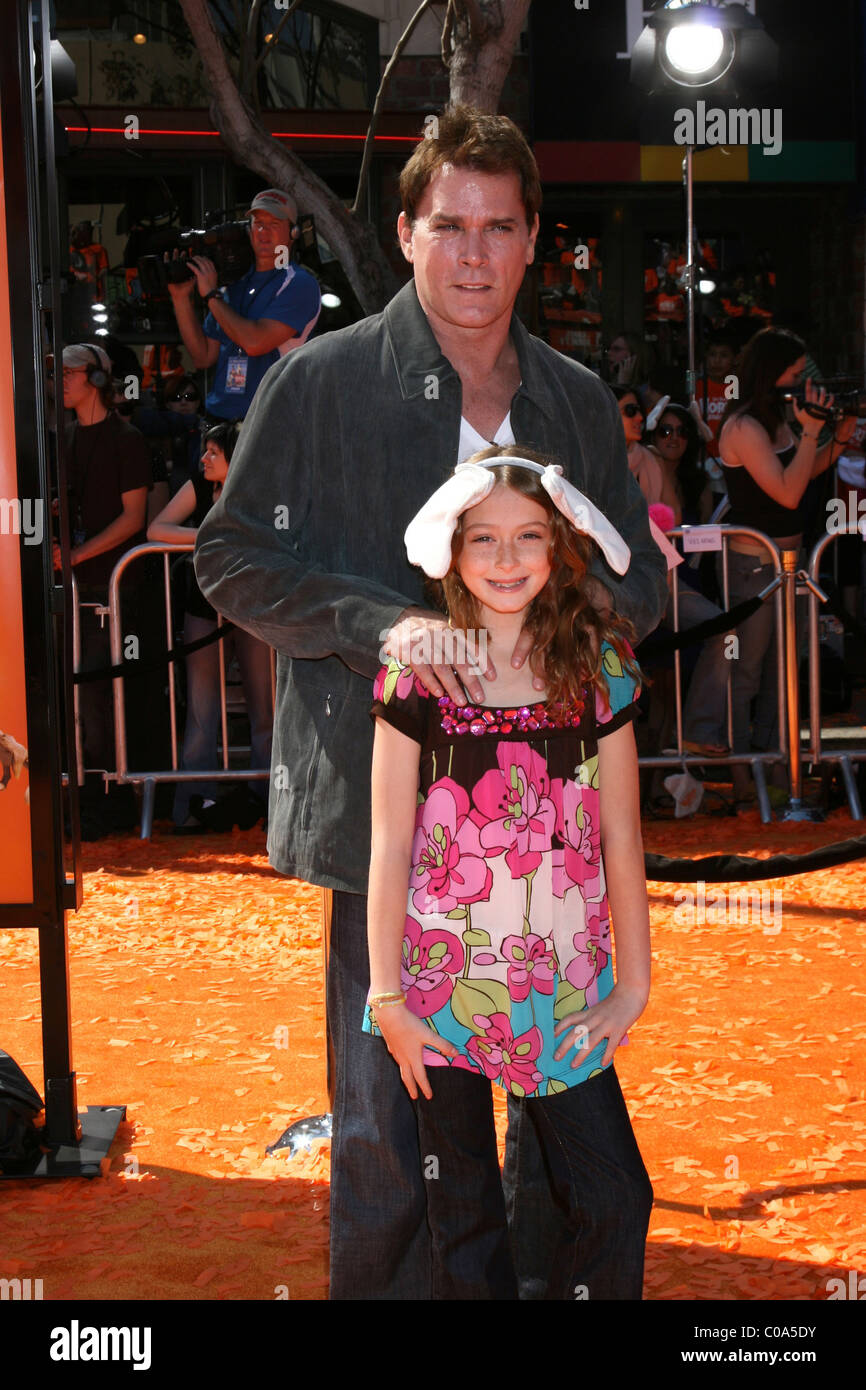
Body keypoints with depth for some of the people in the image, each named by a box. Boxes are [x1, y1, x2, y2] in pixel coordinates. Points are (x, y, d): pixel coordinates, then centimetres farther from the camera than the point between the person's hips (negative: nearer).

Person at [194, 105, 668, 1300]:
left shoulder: (579, 403, 12)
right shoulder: (322, 383, 0)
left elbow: (640, 583, 17)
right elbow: (233, 555, -1)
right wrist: (383, 624, -15)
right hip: (390, 795, -4)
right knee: (386, 1106, 1)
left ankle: (542, 1279, 29)